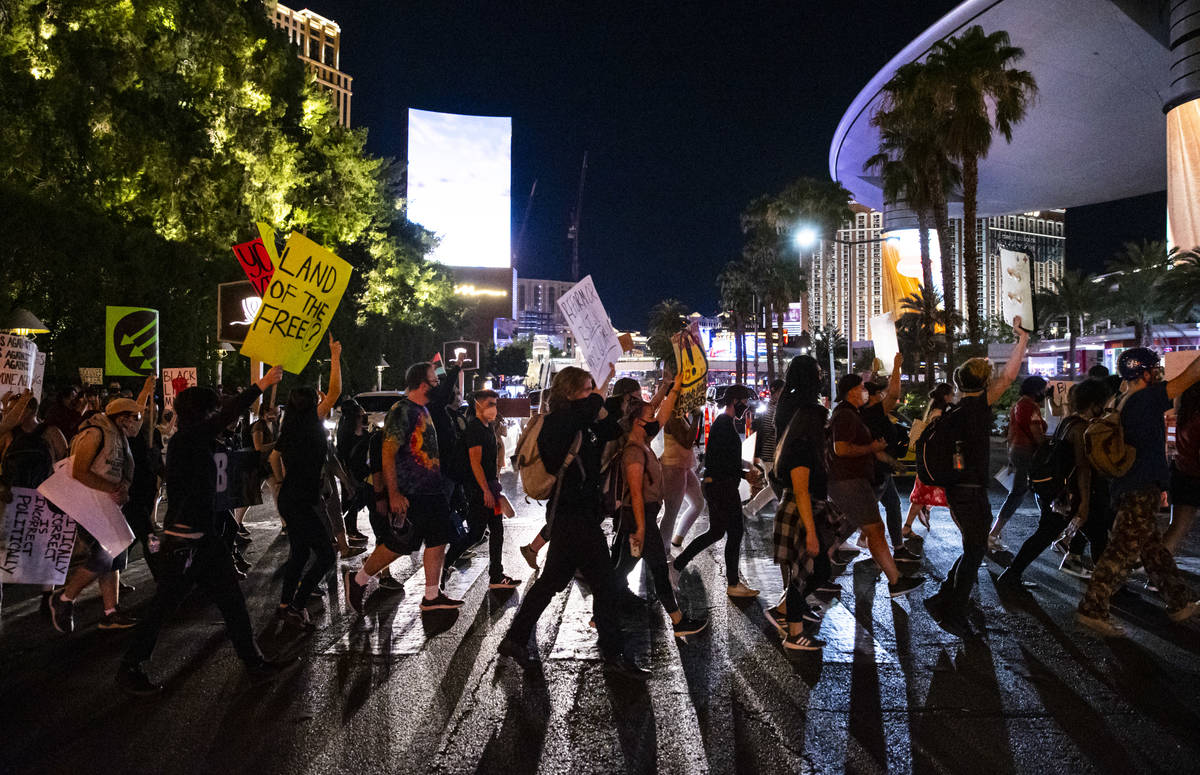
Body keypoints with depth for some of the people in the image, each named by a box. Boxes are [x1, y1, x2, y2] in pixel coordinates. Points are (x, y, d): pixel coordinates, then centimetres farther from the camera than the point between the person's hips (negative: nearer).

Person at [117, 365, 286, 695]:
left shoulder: (200, 443, 9)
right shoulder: (183, 441, -16)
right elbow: (226, 417, -24)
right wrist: (261, 385, -25)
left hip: (207, 539, 9)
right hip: (183, 541, -9)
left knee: (233, 602, 11)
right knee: (163, 606, 4)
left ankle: (253, 661, 20)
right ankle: (129, 669, 21)